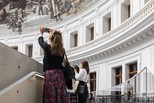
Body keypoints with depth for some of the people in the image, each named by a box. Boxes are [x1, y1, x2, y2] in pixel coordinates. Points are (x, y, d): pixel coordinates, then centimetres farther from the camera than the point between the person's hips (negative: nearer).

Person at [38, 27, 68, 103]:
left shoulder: (47, 47, -2)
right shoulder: (62, 50, 8)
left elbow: (41, 41, 17)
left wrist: (41, 33, 40)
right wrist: (53, 32, 40)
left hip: (50, 74, -4)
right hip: (59, 74, 4)